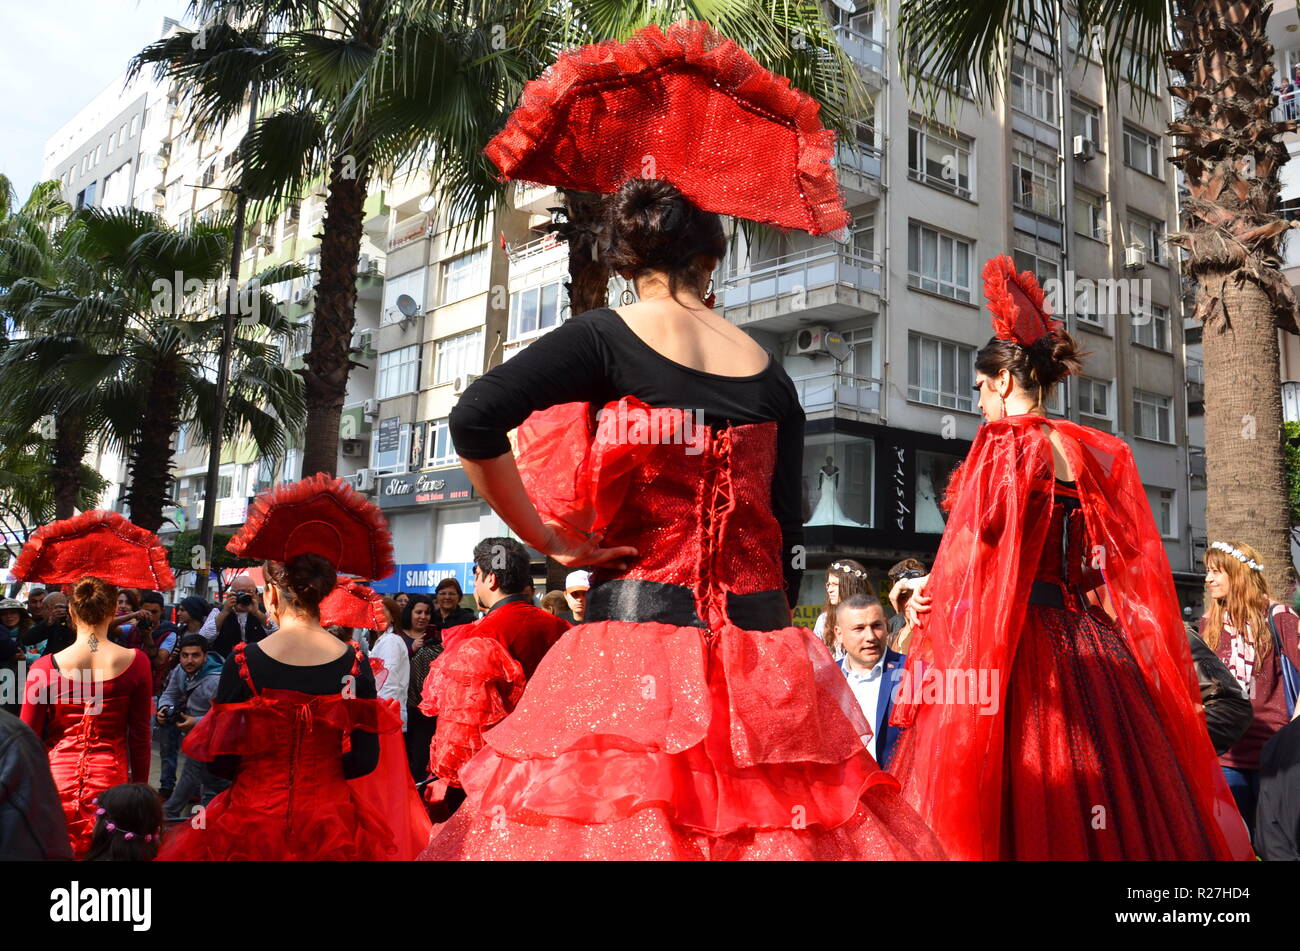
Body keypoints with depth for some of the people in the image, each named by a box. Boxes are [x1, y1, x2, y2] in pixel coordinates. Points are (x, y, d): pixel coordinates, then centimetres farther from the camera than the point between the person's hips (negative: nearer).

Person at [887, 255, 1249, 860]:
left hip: (1013, 640, -6)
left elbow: (969, 559, -12)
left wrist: (926, 587, 5)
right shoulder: (1099, 452, 11)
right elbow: (1126, 564, 13)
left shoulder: (1003, 442, -8)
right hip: (1089, 645, 7)